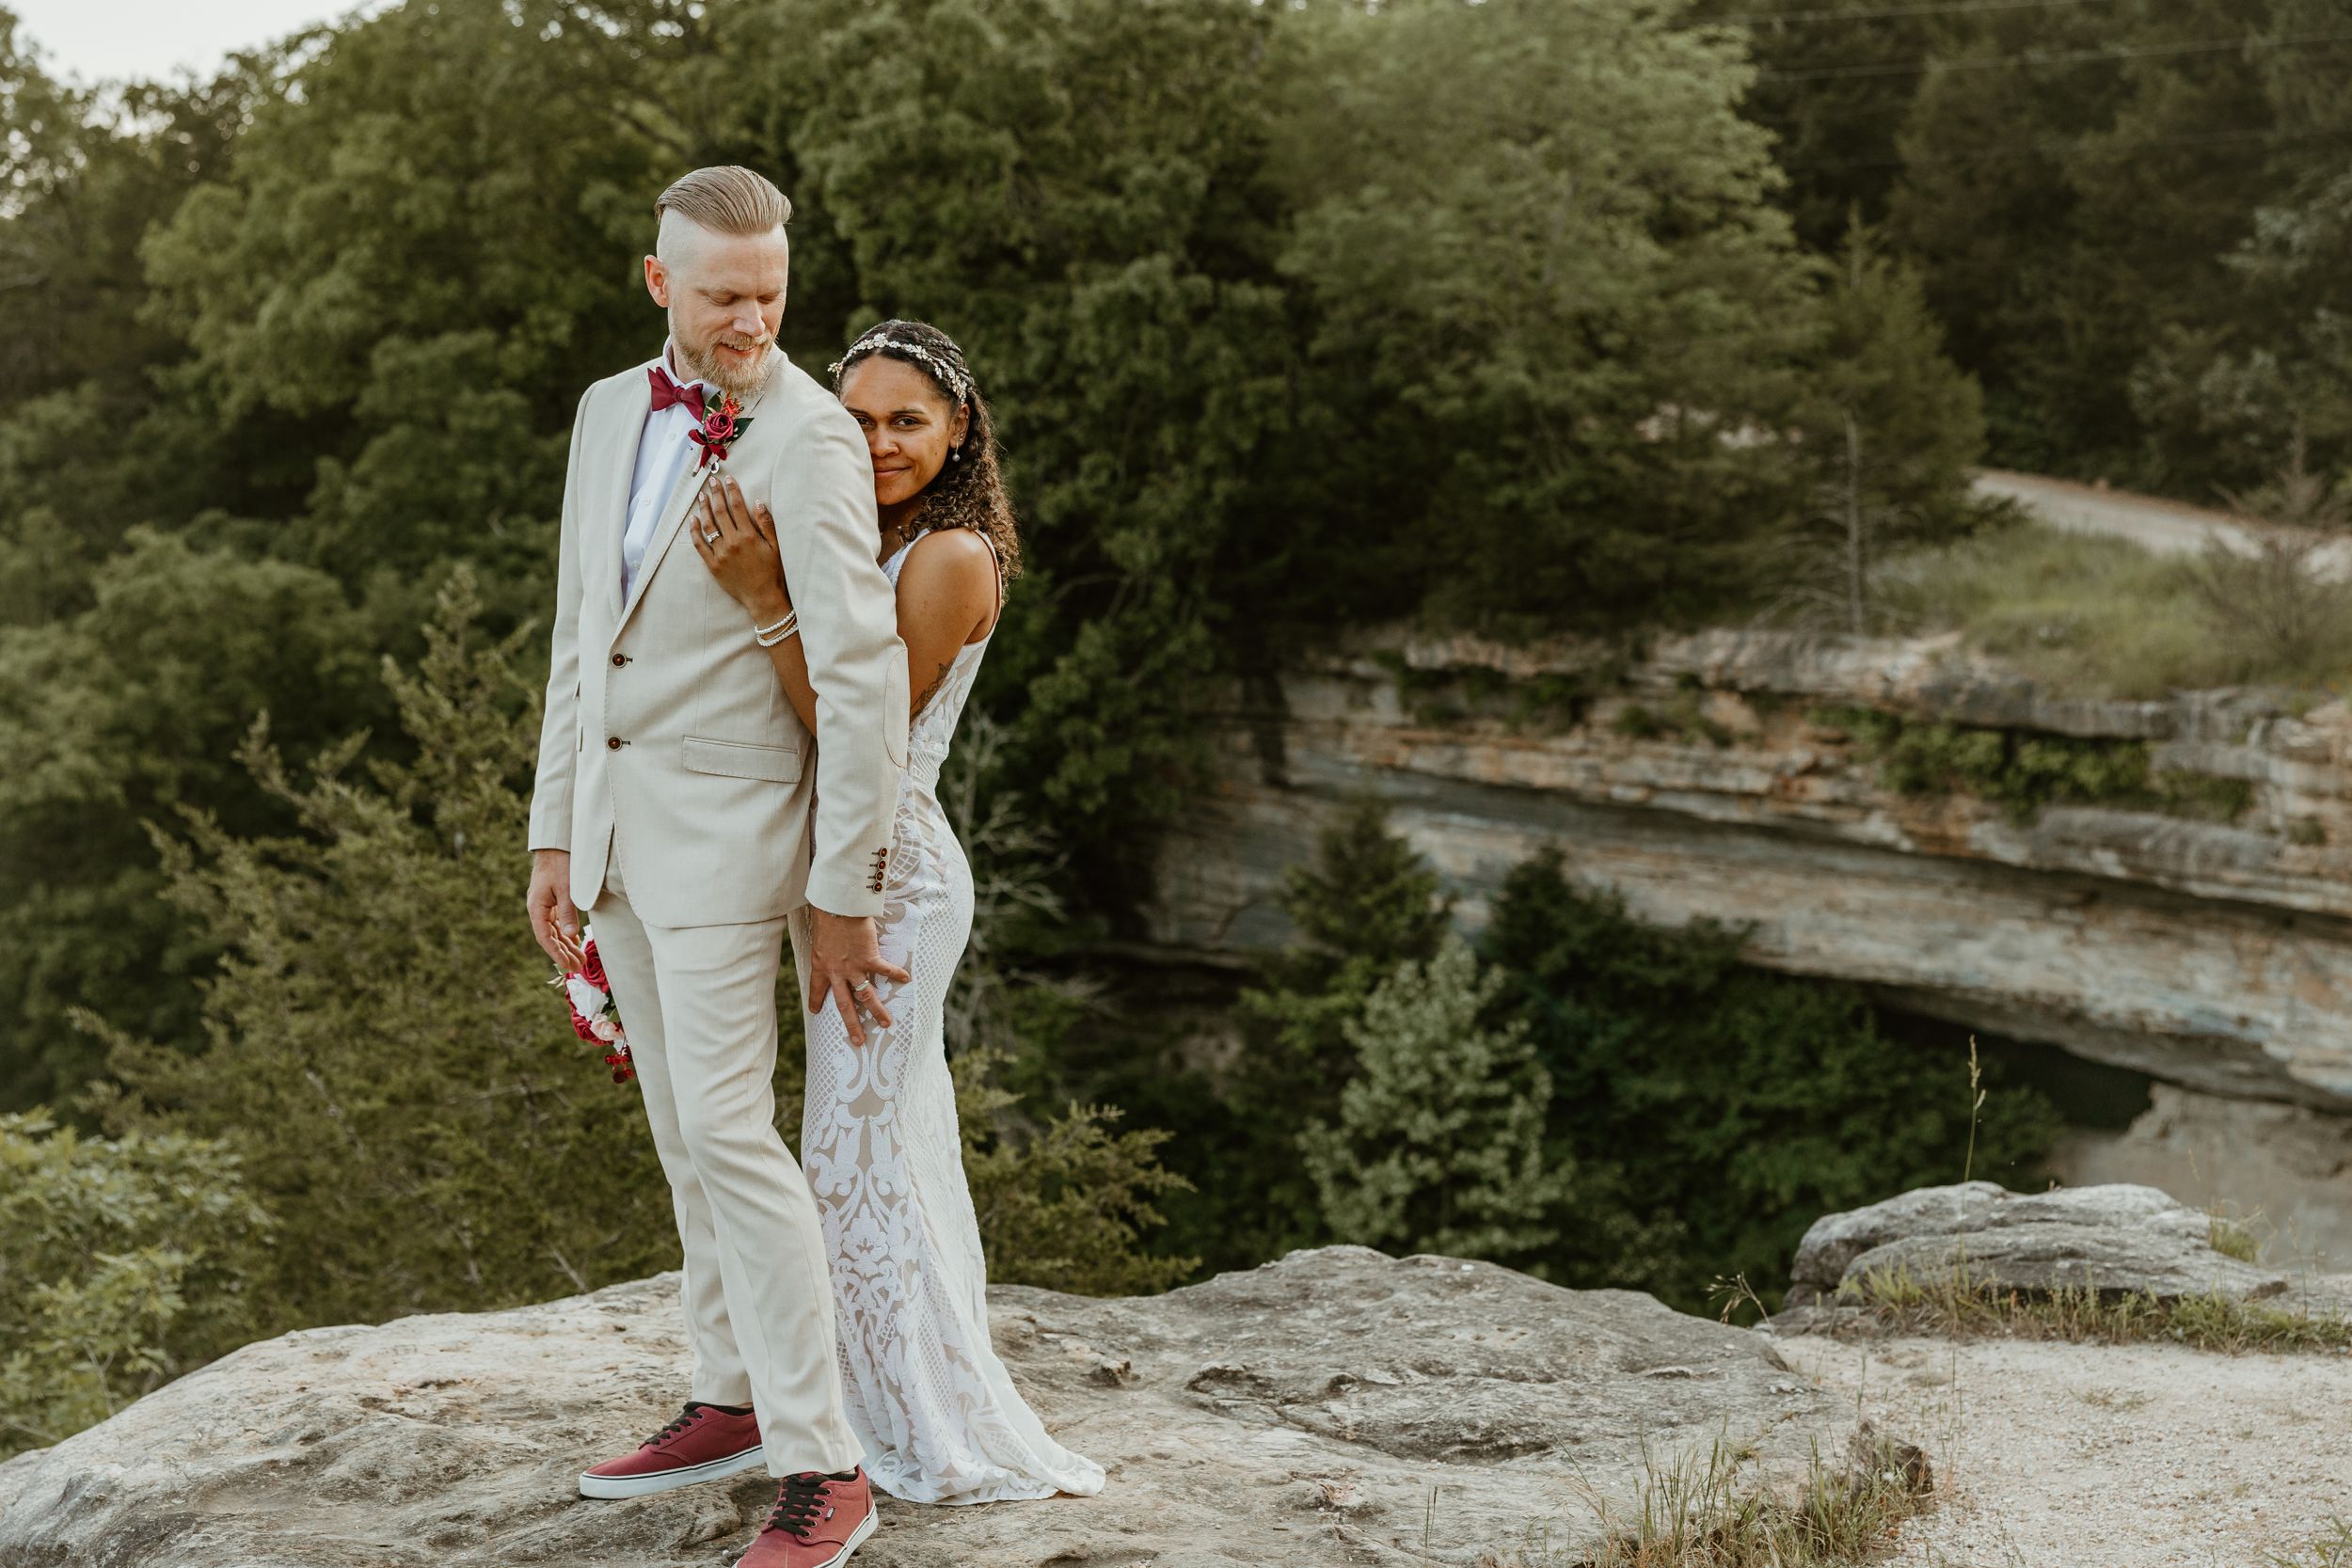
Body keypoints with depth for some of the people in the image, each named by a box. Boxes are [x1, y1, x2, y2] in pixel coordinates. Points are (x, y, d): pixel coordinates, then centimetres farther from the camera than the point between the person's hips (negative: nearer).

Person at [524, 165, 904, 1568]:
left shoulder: (811, 438, -16)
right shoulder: (612, 413, 8)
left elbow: (865, 677, -19)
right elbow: (582, 634, 14)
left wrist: (843, 897, -18)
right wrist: (556, 836, 12)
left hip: (732, 819, -7)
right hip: (617, 813, 8)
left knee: (728, 1133, -12)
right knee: (687, 1131, 14)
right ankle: (737, 1399, 26)